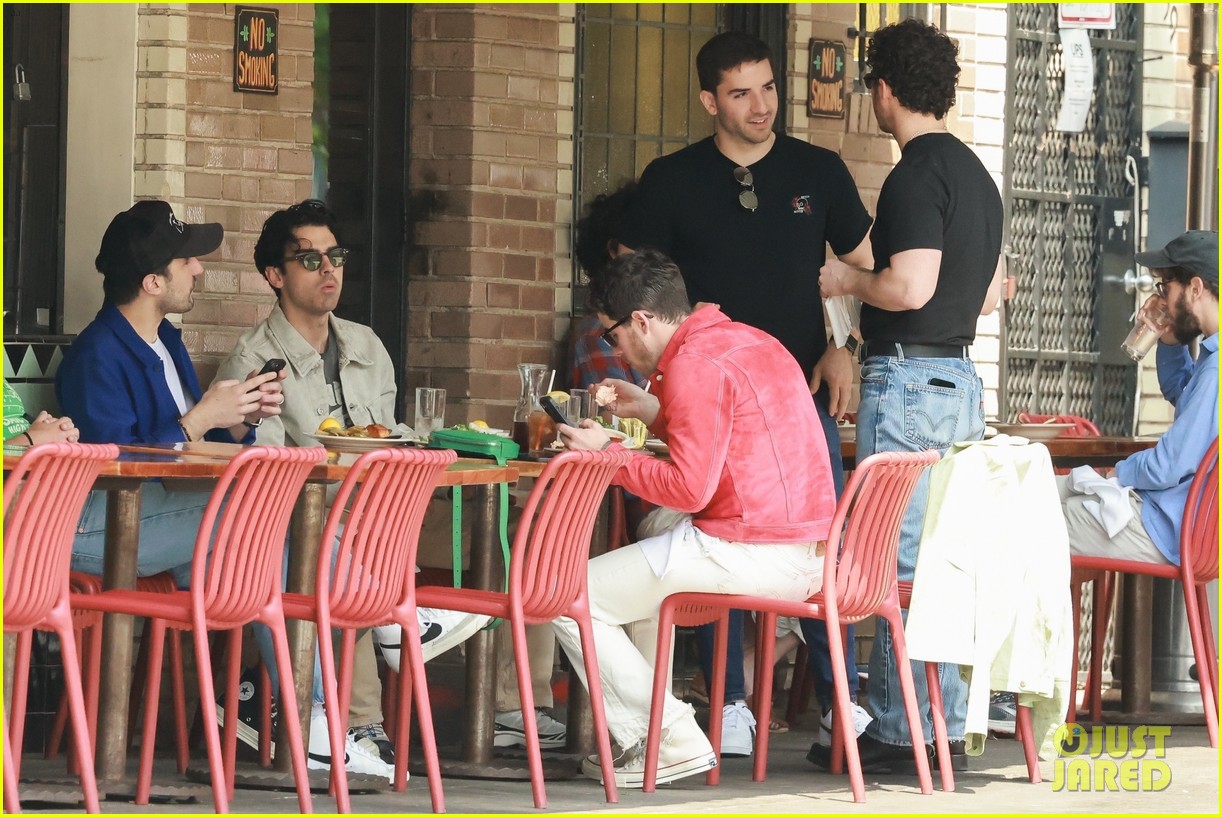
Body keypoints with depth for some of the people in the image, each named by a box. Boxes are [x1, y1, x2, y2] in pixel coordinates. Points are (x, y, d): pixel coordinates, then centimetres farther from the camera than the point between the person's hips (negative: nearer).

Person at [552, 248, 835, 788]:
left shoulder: (695, 364, -13)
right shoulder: (753, 343, 17)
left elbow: (690, 487, -18)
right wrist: (653, 411, 24)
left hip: (744, 554, -10)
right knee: (642, 578, 35)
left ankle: (674, 740, -2)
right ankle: (638, 738, 29)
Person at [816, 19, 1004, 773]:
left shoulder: (917, 175, -14)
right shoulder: (976, 174, 15)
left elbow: (910, 286, -23)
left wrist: (848, 281, -5)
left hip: (908, 378, -9)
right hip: (960, 378, 9)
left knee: (902, 562, -6)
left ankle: (900, 732, -5)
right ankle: (945, 729, 14)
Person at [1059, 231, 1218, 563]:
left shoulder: (1216, 368, -27)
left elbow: (1169, 467, -25)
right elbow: (1179, 394, 28)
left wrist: (1120, 473, -5)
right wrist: (1170, 341, 10)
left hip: (1167, 531, -10)